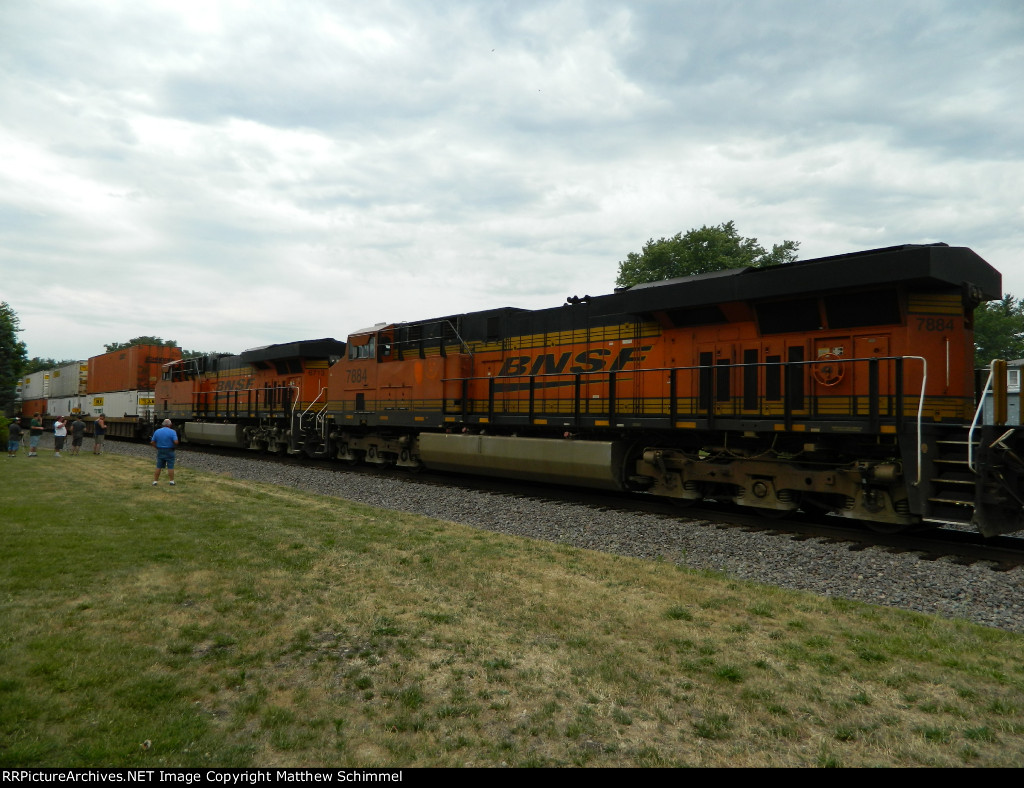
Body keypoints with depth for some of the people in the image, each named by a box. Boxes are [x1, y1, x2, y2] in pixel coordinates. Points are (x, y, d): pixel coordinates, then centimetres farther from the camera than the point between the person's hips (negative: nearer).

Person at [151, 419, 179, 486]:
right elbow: (176, 442, -20)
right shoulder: (172, 432, -11)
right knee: (170, 467, 3)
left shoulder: (157, 431, 2)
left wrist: (158, 447, 14)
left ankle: (155, 482, 10)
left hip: (160, 452, 4)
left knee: (158, 467, 9)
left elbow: (152, 442, 1)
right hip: (169, 452, -3)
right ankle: (172, 482, 6)